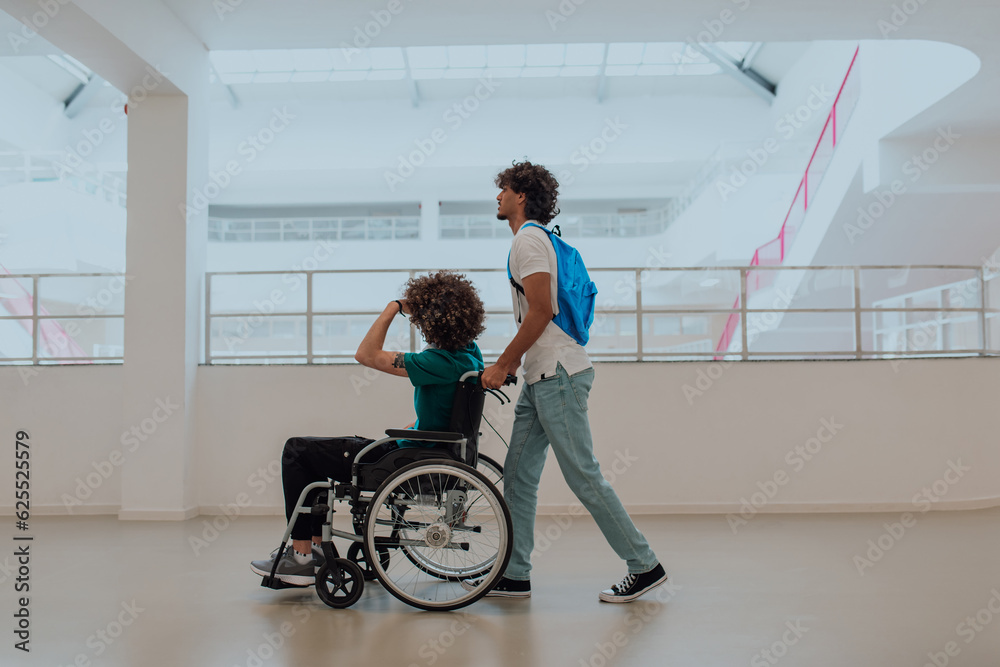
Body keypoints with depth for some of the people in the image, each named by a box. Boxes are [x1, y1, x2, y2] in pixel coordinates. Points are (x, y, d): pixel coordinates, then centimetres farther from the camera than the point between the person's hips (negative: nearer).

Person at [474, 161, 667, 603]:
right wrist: (511, 363, 20)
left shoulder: (529, 239, -10)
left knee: (583, 475, -5)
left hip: (557, 374, -10)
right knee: (518, 475, 10)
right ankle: (514, 576, 15)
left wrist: (502, 366, -16)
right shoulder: (536, 239, 21)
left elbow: (540, 312, -20)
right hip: (542, 376, 10)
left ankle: (644, 566, 6)